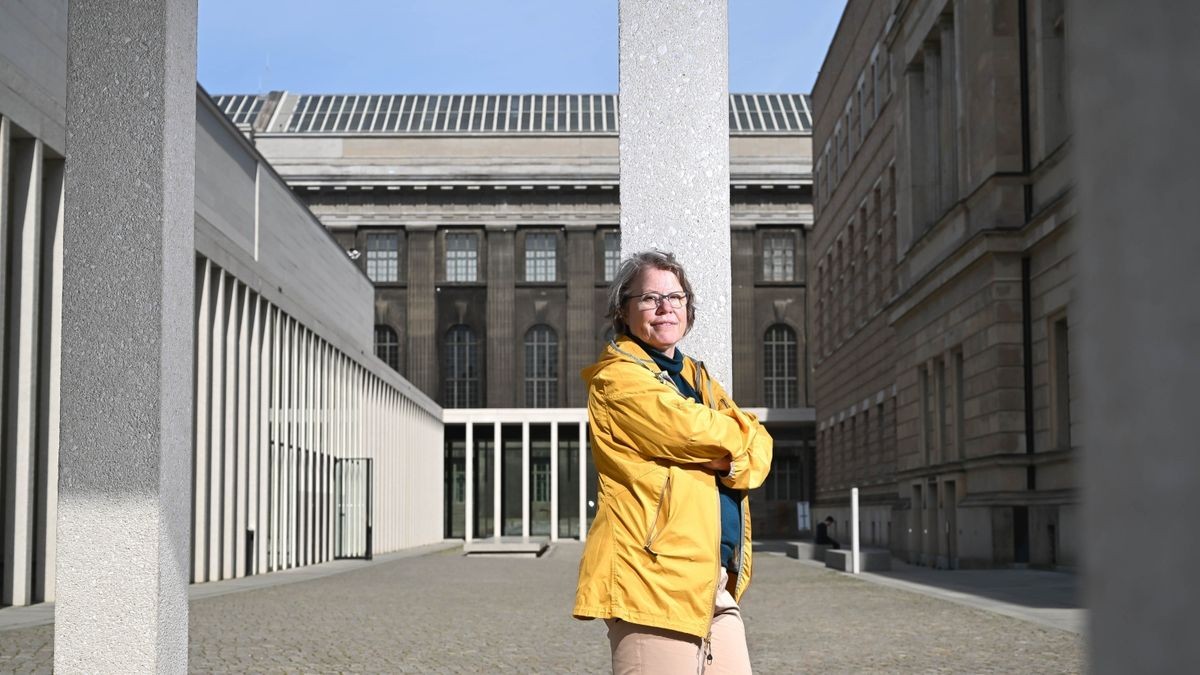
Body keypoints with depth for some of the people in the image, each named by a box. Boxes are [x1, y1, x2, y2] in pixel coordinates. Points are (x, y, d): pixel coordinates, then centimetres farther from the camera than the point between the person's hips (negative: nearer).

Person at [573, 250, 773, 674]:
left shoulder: (697, 378, 23)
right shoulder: (618, 377, -3)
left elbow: (758, 449, 11)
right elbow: (694, 432, -16)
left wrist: (729, 458, -10)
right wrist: (734, 438, 4)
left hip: (716, 585, 8)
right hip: (654, 579, -8)